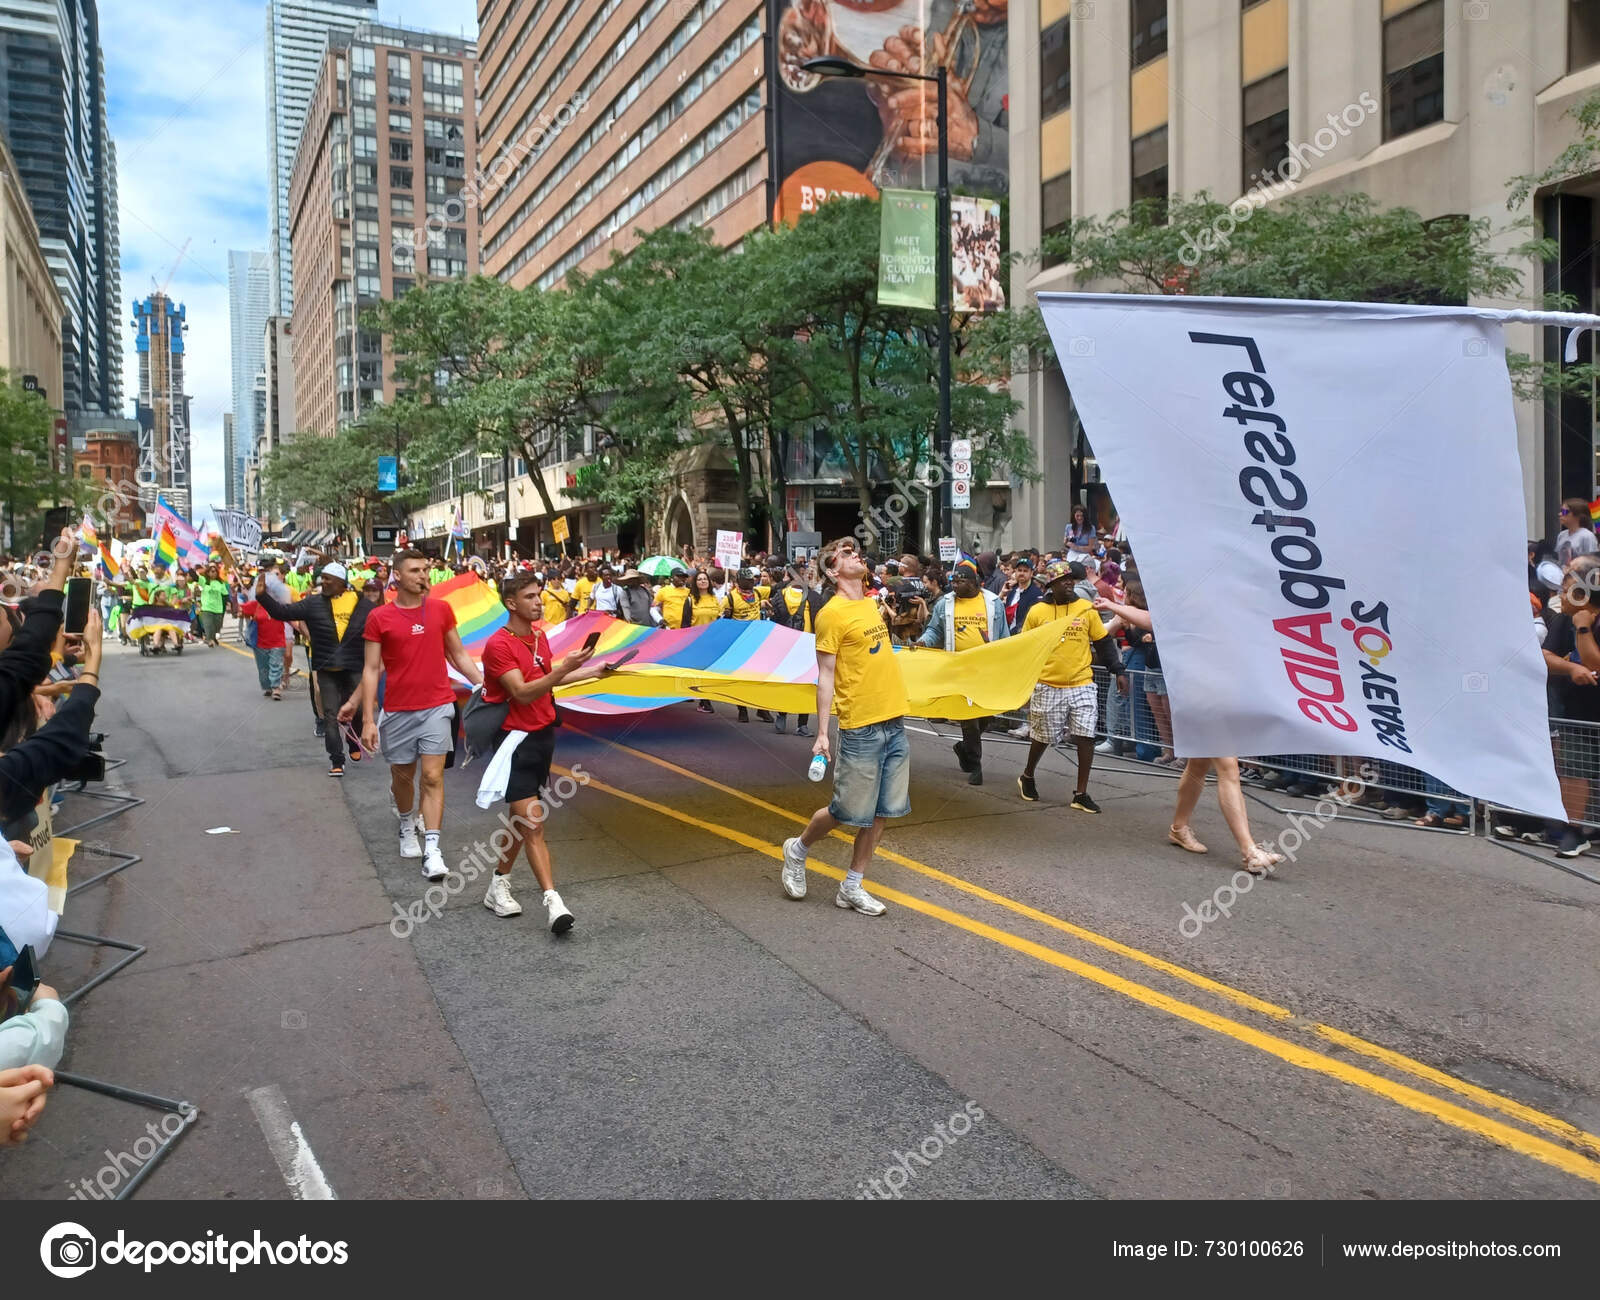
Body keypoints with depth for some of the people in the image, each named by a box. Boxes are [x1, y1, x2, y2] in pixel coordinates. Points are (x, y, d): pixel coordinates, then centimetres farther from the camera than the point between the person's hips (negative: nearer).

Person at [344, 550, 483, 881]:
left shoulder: (441, 609, 2)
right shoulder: (379, 617, -3)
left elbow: (459, 655, 10)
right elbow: (372, 670, -2)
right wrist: (368, 719, -6)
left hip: (436, 707, 0)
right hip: (397, 710, 0)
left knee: (433, 777, -7)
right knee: (402, 775, 15)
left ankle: (432, 850, -6)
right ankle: (407, 826, 43)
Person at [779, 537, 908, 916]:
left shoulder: (871, 604, 12)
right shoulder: (832, 614, -10)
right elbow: (825, 676, -11)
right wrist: (821, 733, -13)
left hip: (894, 723, 7)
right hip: (861, 728, -7)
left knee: (881, 812, 9)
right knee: (848, 811, 2)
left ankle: (852, 887, 21)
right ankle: (798, 849, 29)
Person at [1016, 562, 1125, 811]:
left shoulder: (1086, 608, 2)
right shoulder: (1037, 612, 0)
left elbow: (1104, 642, 8)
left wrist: (1118, 671, 3)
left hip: (1081, 685, 1)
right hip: (1048, 687, -1)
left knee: (1086, 737, -5)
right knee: (1042, 737, 9)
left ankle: (1081, 794, 6)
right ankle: (1027, 777, 36)